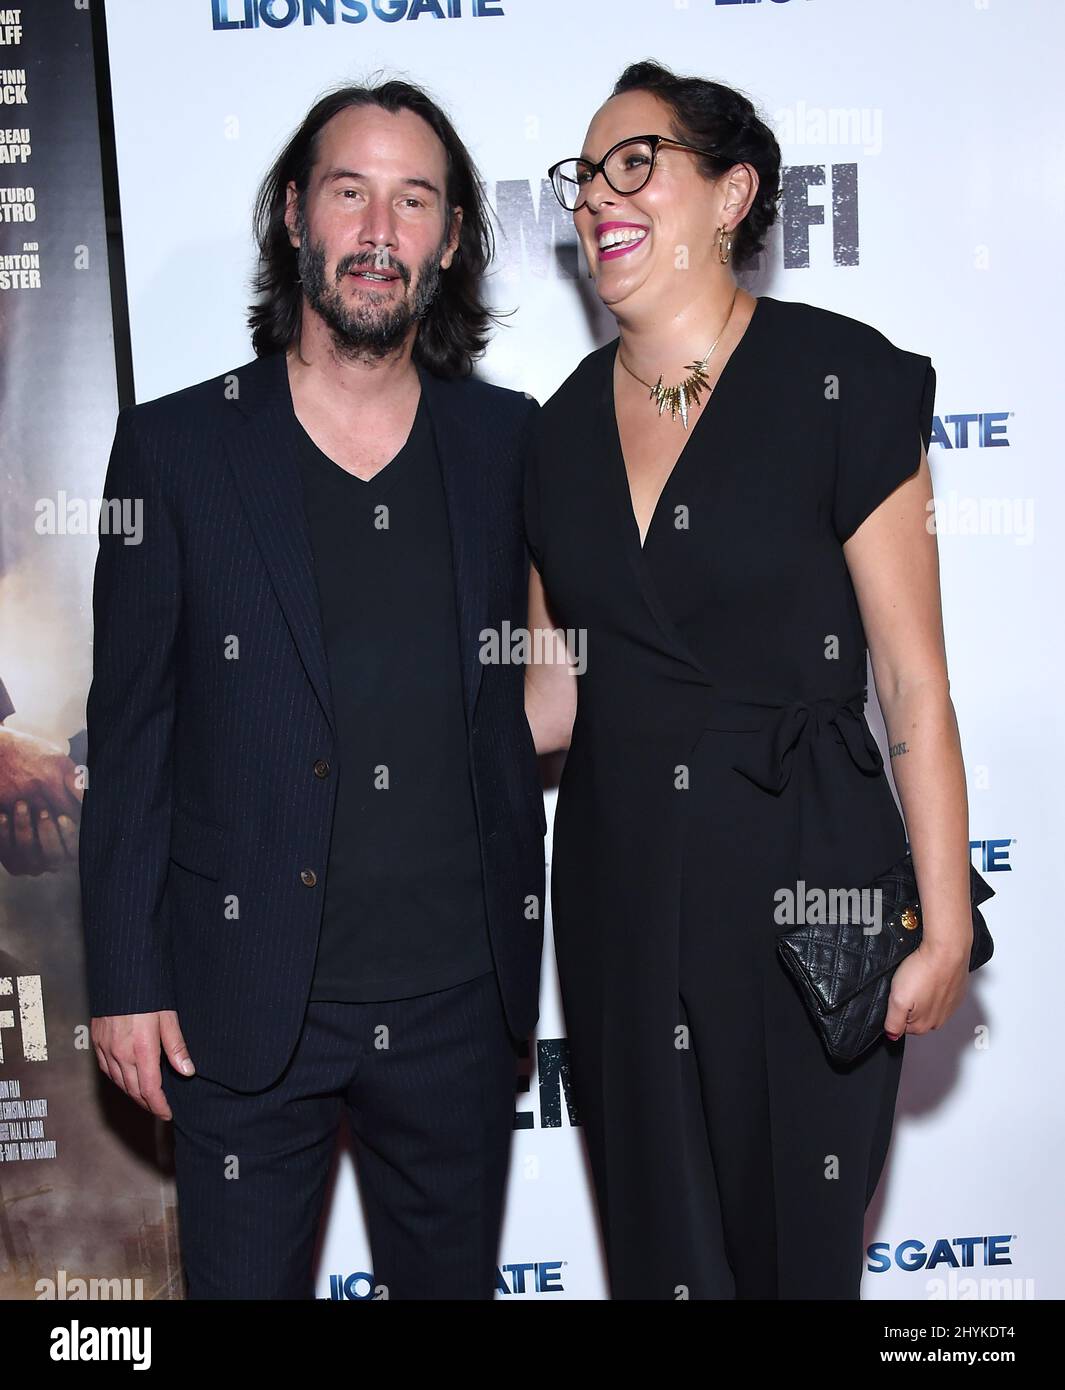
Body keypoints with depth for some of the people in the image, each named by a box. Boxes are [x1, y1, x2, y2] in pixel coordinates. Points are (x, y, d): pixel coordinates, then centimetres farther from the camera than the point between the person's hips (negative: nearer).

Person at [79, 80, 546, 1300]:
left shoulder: (508, 440, 2)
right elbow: (128, 730, -3)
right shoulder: (174, 446, -4)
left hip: (457, 1000, 2)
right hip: (246, 998, -2)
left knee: (451, 1276, 20)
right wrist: (124, 978, -4)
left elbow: (533, 684, 8)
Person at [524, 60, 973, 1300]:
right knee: (660, 1241, 15)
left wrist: (946, 924, -9)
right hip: (619, 876, 4)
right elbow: (555, 699, 10)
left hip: (802, 872, -4)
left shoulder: (838, 381, -7)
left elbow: (915, 683, -8)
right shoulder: (565, 428, 6)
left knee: (796, 1240, 11)